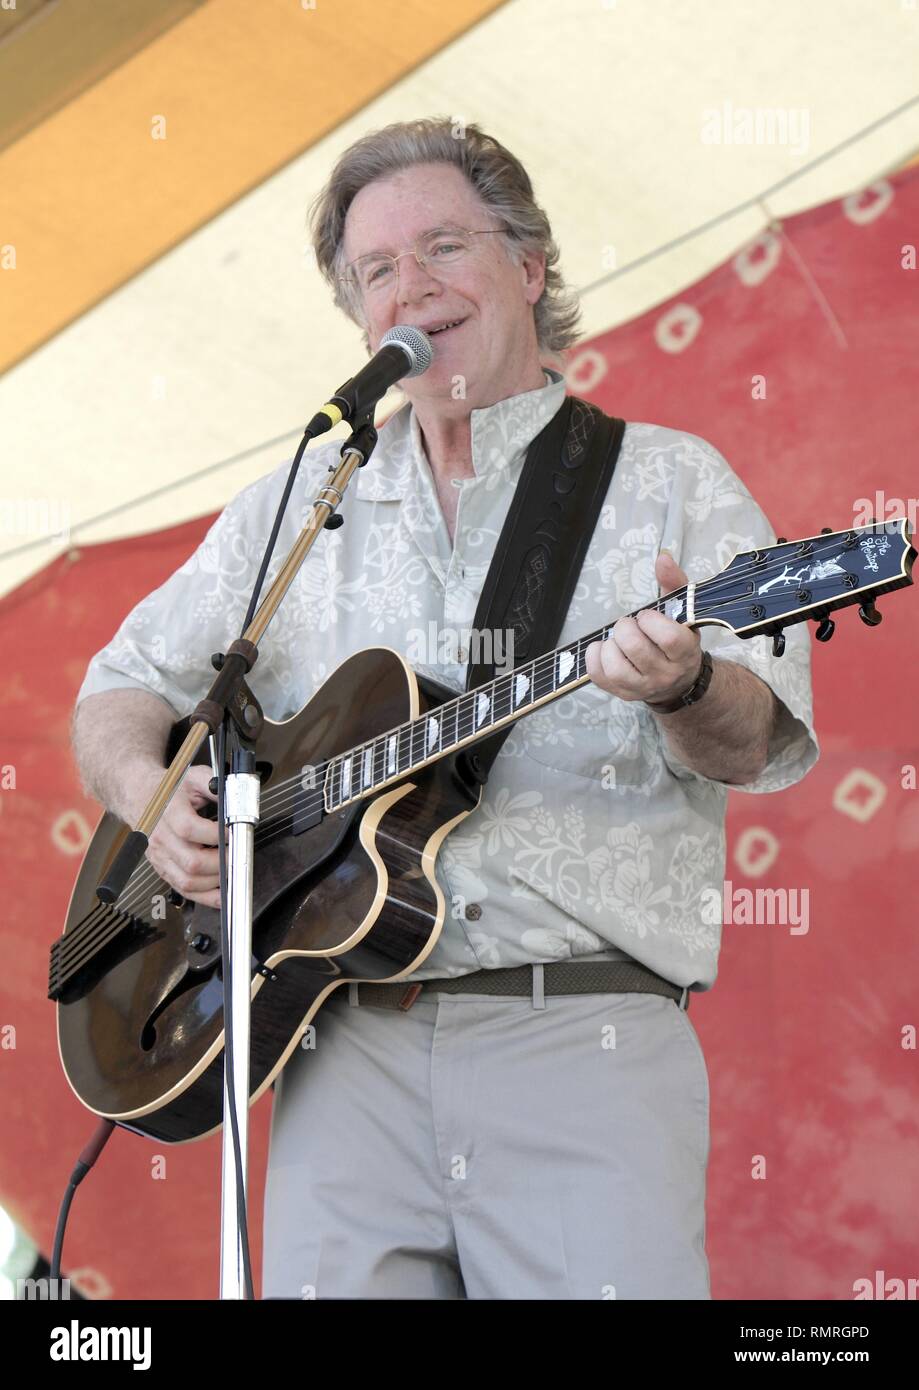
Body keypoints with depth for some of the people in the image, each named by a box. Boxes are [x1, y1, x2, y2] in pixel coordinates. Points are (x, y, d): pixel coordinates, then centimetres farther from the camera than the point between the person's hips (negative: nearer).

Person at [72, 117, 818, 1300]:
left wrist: (684, 683, -25)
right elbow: (122, 686, 21)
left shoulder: (668, 481, 8)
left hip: (585, 1038, -2)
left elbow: (754, 745, -2)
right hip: (348, 1047, 3)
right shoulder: (297, 505, 17)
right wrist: (148, 794, -1)